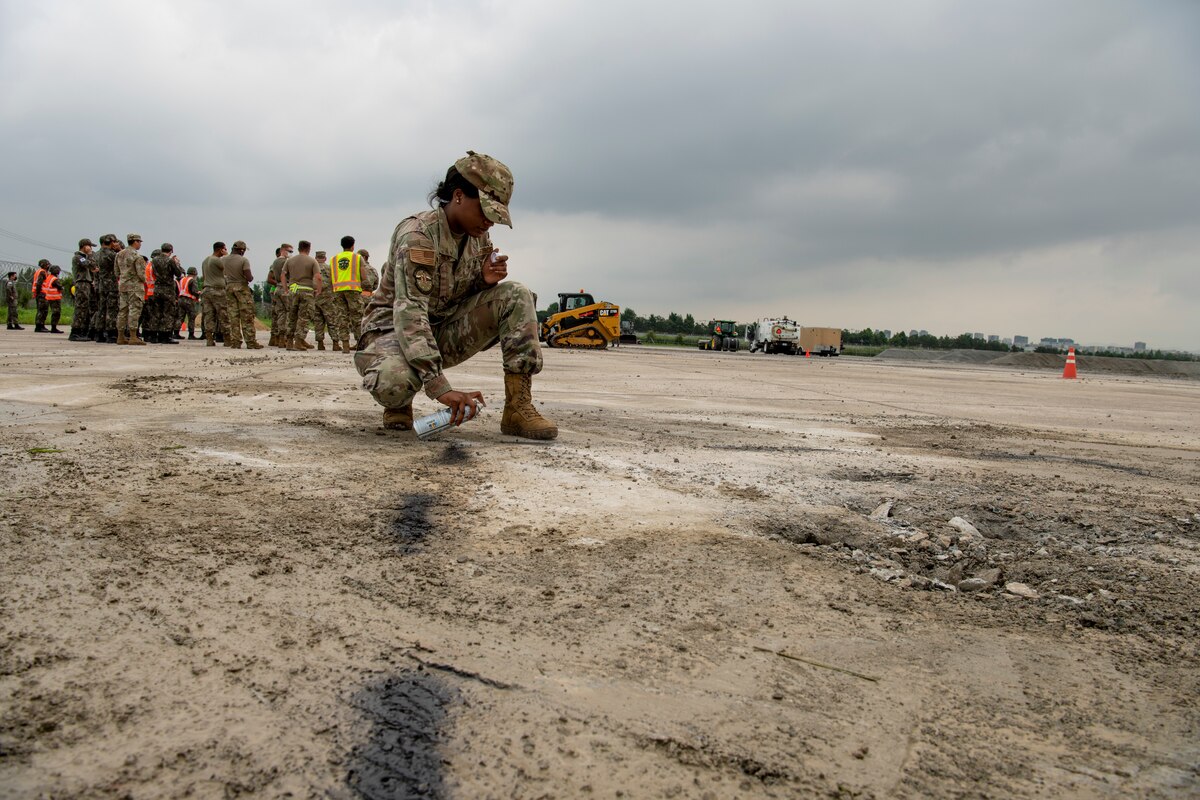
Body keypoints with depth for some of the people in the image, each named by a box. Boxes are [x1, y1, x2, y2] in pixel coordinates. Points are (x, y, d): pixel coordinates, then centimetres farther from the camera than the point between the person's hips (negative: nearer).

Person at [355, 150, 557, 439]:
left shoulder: (479, 236, 0)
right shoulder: (417, 233, -23)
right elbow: (410, 313, -33)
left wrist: (486, 279, -15)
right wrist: (441, 388, -44)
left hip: (445, 330, 7)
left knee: (516, 296, -14)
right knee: (395, 382, -43)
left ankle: (518, 409, -18)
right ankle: (398, 404, -1)